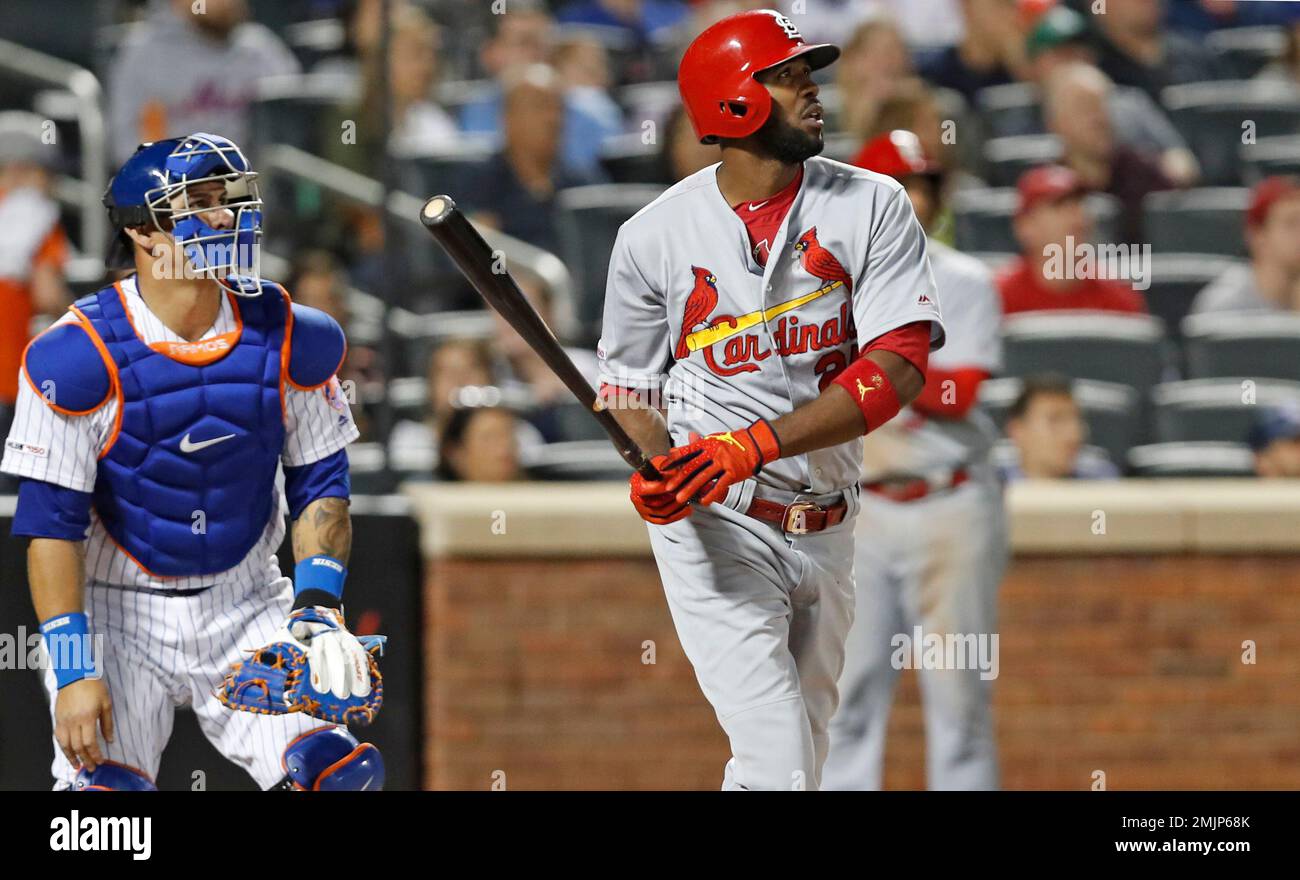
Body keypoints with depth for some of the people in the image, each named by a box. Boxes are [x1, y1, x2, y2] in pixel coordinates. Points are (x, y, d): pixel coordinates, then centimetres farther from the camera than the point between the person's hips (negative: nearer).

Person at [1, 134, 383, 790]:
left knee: (341, 771, -12)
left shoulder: (290, 340, -3)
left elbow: (320, 486, 5)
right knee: (106, 786, -19)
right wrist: (72, 669, -19)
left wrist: (318, 607, -10)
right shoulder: (79, 358, -16)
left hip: (247, 609, 3)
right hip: (117, 612, -3)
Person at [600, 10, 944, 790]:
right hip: (716, 528, -3)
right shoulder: (654, 235, -4)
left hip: (826, 531, 3)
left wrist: (754, 444, -27)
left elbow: (900, 368, -16)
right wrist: (657, 465, -16)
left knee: (804, 749, 14)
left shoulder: (872, 207, -5)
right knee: (777, 764, -15)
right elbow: (629, 383, 8)